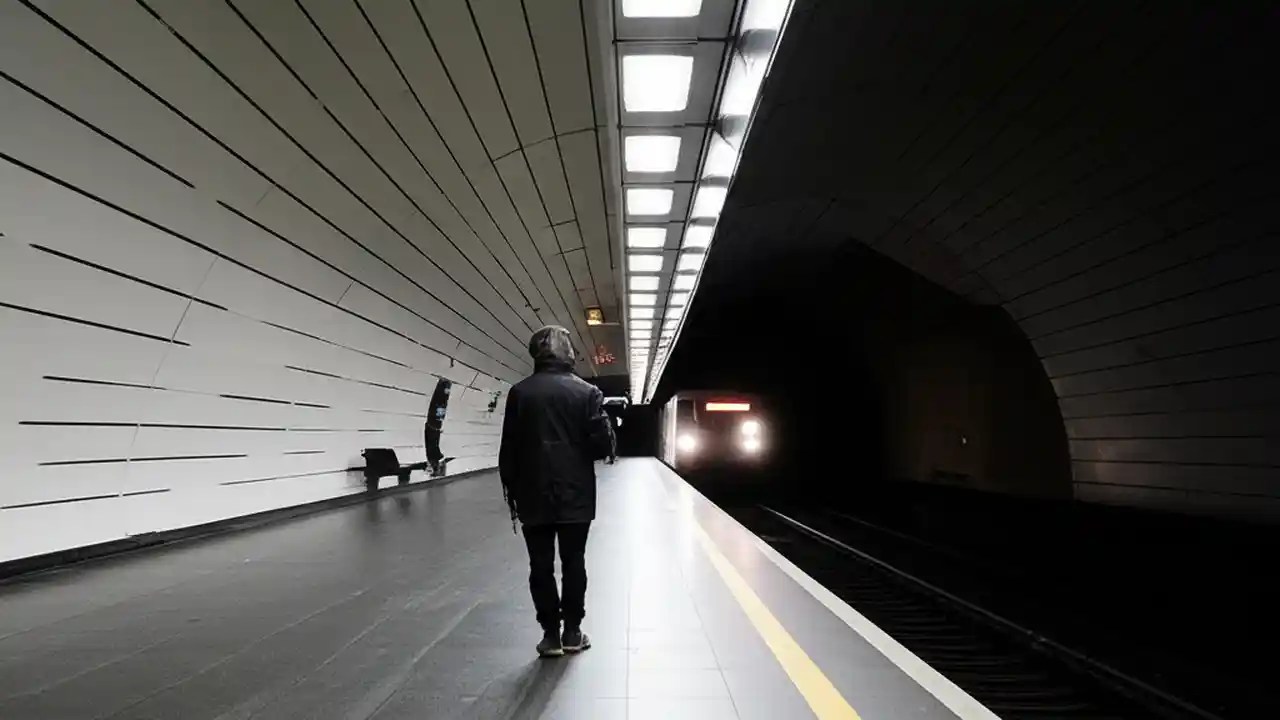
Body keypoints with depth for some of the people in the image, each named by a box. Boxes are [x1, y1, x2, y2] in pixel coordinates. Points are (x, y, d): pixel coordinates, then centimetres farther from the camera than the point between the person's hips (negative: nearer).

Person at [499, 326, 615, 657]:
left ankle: (551, 634, 14)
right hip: (576, 496, 0)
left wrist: (511, 491, 7)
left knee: (541, 566, 9)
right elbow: (603, 446, -9)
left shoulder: (519, 392, -3)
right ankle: (572, 632, 18)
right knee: (573, 563, 11)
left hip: (533, 497, 0)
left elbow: (508, 450, -2)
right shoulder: (587, 391, -6)